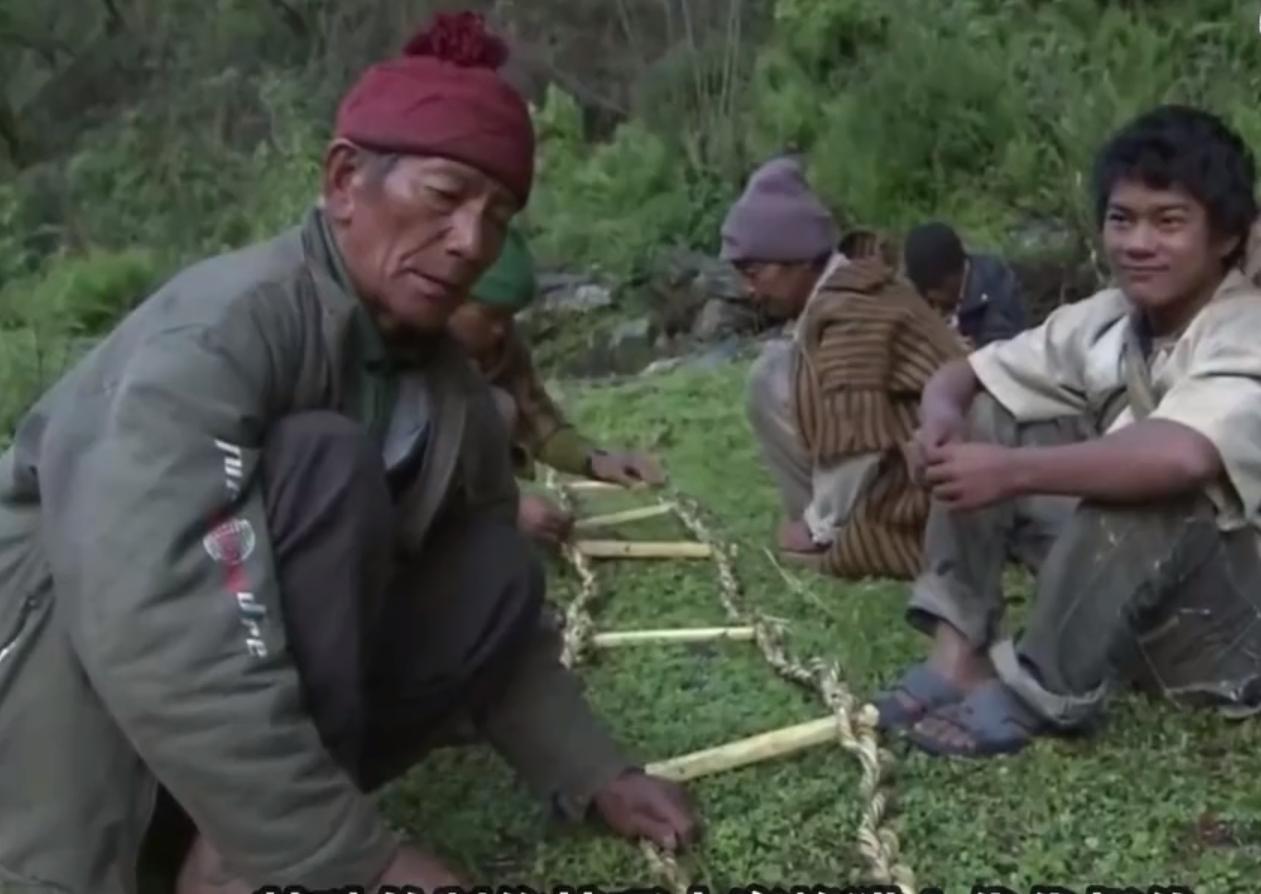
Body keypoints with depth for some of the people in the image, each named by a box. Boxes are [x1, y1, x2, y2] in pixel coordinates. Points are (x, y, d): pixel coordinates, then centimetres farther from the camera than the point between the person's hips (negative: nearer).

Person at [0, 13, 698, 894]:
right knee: (325, 467, -25)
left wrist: (597, 777, -5)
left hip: (250, 742, 8)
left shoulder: (455, 398, 0)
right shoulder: (231, 320, -23)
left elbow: (495, 616, 9)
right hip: (72, 719, -7)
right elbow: (152, 628, -36)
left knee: (496, 571, -6)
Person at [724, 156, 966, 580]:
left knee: (772, 378, -11)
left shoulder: (845, 314, -20)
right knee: (786, 369, 15)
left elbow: (857, 443, -24)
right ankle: (823, 512, 12)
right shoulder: (856, 287, 10)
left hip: (920, 490, -10)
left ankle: (823, 525, -4)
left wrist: (820, 527, -11)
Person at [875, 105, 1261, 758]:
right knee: (982, 418, -3)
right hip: (1125, 609, 7)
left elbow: (1180, 457, -43)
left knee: (1146, 490, -37)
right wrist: (942, 415, -20)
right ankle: (959, 651, -11)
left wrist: (1015, 471, -41)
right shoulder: (1105, 321, -2)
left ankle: (1037, 693, -19)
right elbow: (963, 376, 4)